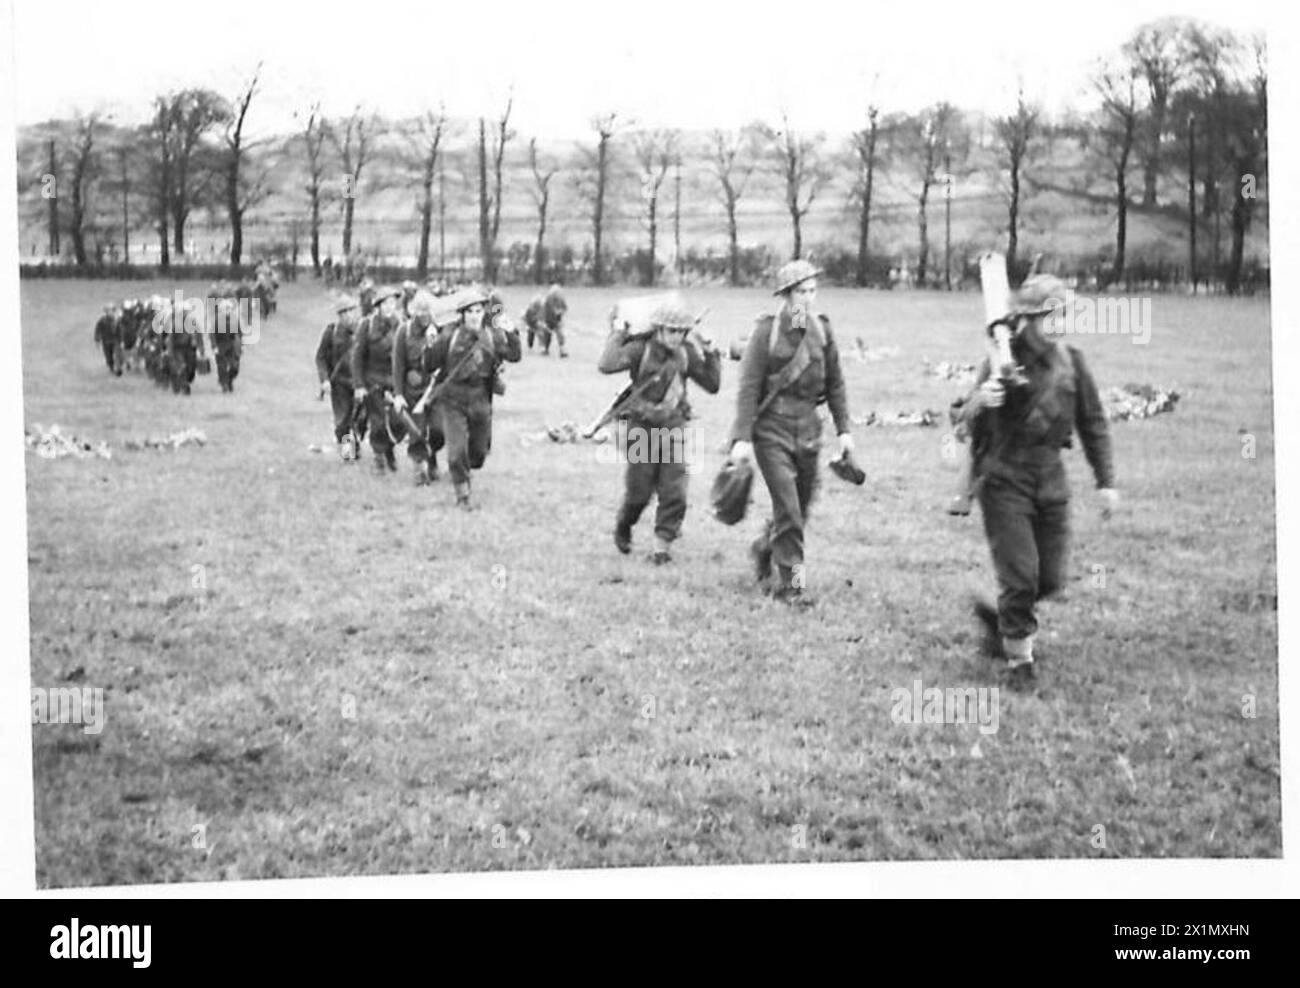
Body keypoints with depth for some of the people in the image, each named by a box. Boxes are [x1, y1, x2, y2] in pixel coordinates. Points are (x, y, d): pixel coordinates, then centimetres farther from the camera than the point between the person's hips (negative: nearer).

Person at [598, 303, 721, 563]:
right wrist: (618, 335, -21)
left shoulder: (686, 354, 0)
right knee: (639, 492, 4)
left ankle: (663, 544, 5)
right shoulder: (641, 349, -13)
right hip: (642, 427, -3)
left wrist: (712, 356, -3)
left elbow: (712, 385, 5)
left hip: (673, 427, 3)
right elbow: (607, 365, -29)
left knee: (674, 491, -7)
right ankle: (622, 529, 34)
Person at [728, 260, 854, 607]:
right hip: (772, 428, -5)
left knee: (800, 509, 13)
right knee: (788, 509, -10)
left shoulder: (821, 329, 4)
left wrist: (844, 429, 7)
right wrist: (742, 438, -16)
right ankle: (789, 584, -1)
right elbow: (749, 387, -11)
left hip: (808, 429, 5)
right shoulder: (766, 331, -9)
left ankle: (764, 548, 41)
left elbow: (835, 383, 11)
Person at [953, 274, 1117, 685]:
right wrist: (978, 402, -37)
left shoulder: (1071, 361, 0)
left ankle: (997, 617, 34)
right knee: (1020, 576, -7)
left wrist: (1106, 481, 8)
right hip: (1005, 481, -5)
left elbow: (1093, 423, 10)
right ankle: (1019, 658, 11)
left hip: (1051, 480, 5)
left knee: (1051, 578, 8)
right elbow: (965, 425, -14)